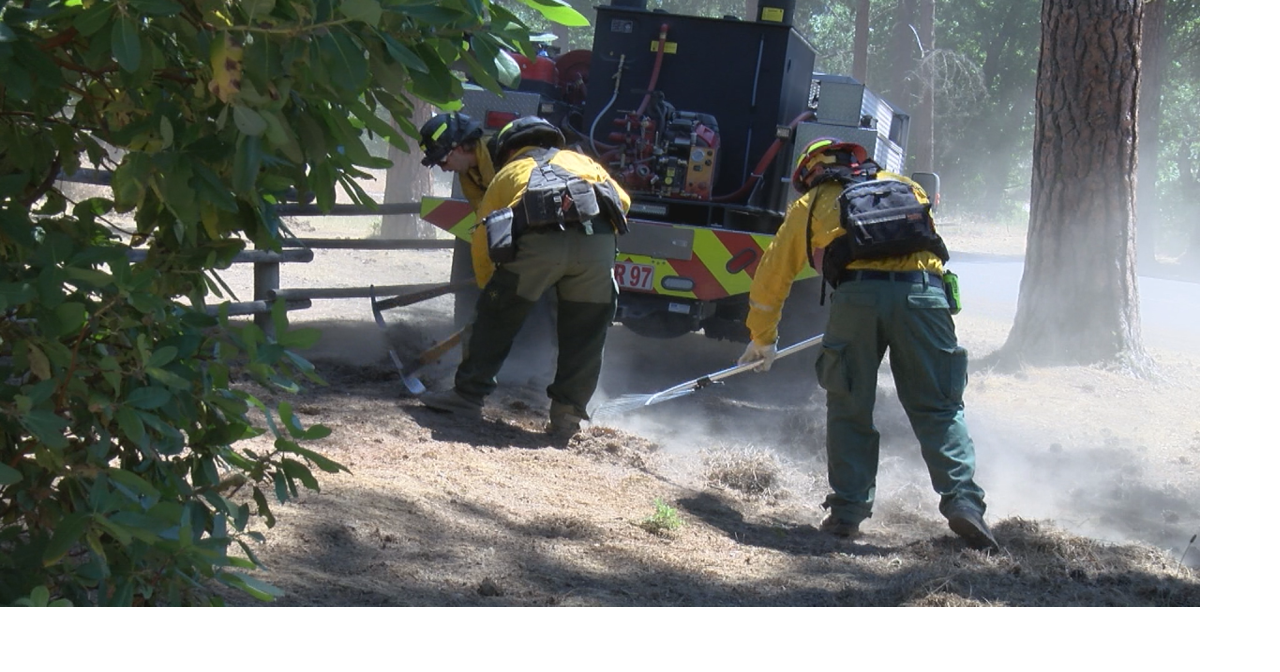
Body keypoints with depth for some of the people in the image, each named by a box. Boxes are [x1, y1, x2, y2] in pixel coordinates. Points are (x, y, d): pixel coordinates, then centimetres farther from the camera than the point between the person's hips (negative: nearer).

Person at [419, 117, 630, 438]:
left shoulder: (507, 173, 32)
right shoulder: (582, 161, 37)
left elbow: (481, 246, 28)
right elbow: (622, 201, 23)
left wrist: (493, 289, 41)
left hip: (538, 239, -1)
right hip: (597, 239, 1)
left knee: (496, 317, 16)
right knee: (585, 330, 14)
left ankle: (469, 394, 20)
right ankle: (567, 413, 12)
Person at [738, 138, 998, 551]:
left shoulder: (811, 205, 26)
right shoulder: (908, 188, 33)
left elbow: (772, 276, 31)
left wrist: (762, 340, 43)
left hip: (858, 293, -1)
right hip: (923, 290, 1)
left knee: (850, 408, 11)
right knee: (938, 408, 6)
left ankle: (848, 510, 6)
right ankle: (962, 501, -8)